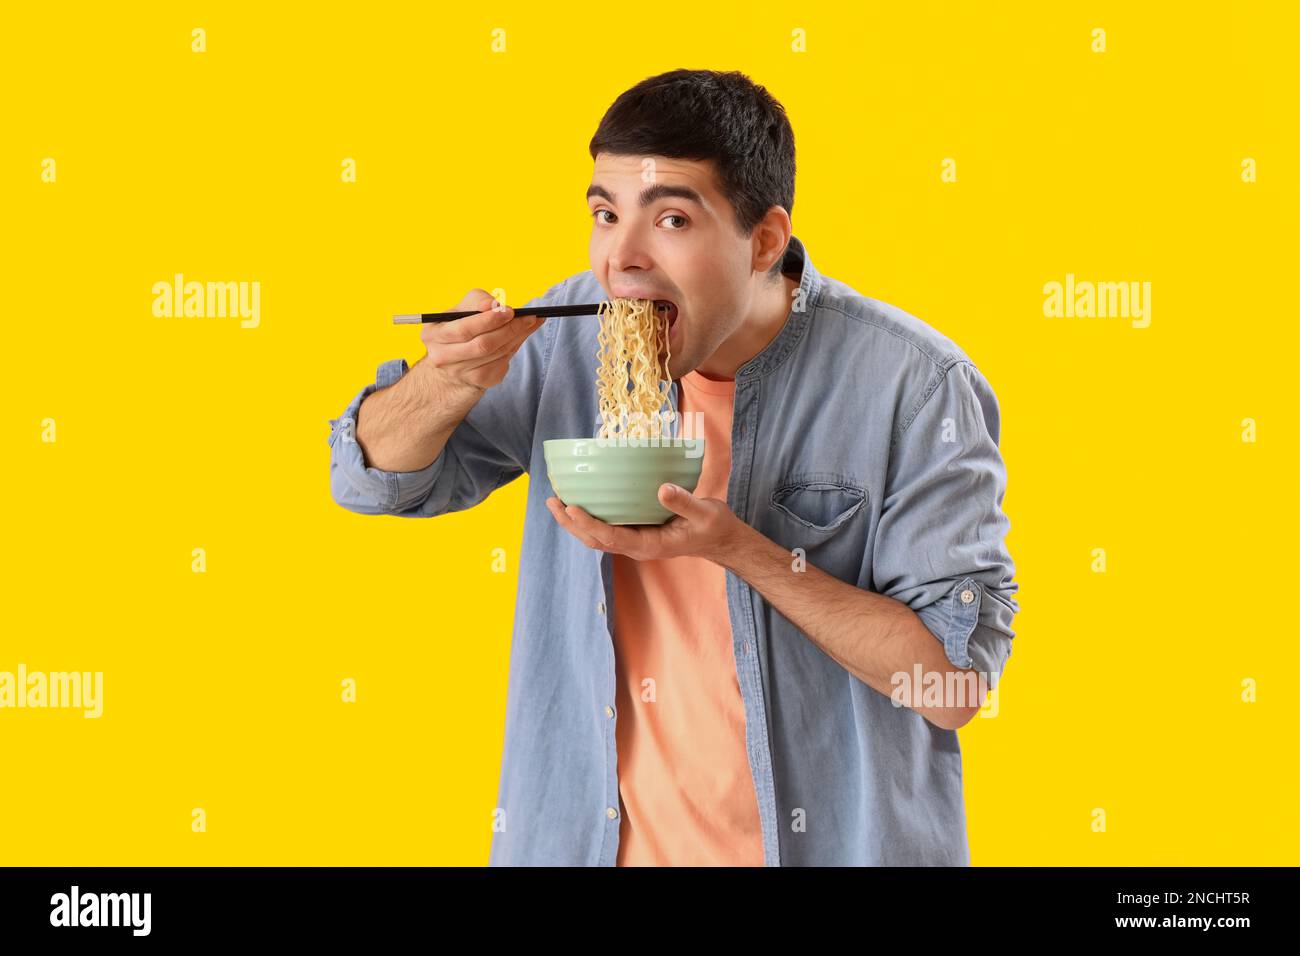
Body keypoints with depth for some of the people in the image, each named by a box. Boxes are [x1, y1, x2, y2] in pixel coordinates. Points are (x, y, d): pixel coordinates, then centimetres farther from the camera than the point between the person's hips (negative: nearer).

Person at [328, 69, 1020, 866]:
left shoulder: (911, 385, -17)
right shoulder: (575, 334, -5)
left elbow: (954, 679, -18)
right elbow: (374, 478, 1)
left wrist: (738, 549, -27)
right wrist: (448, 380, -20)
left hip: (828, 844, -3)